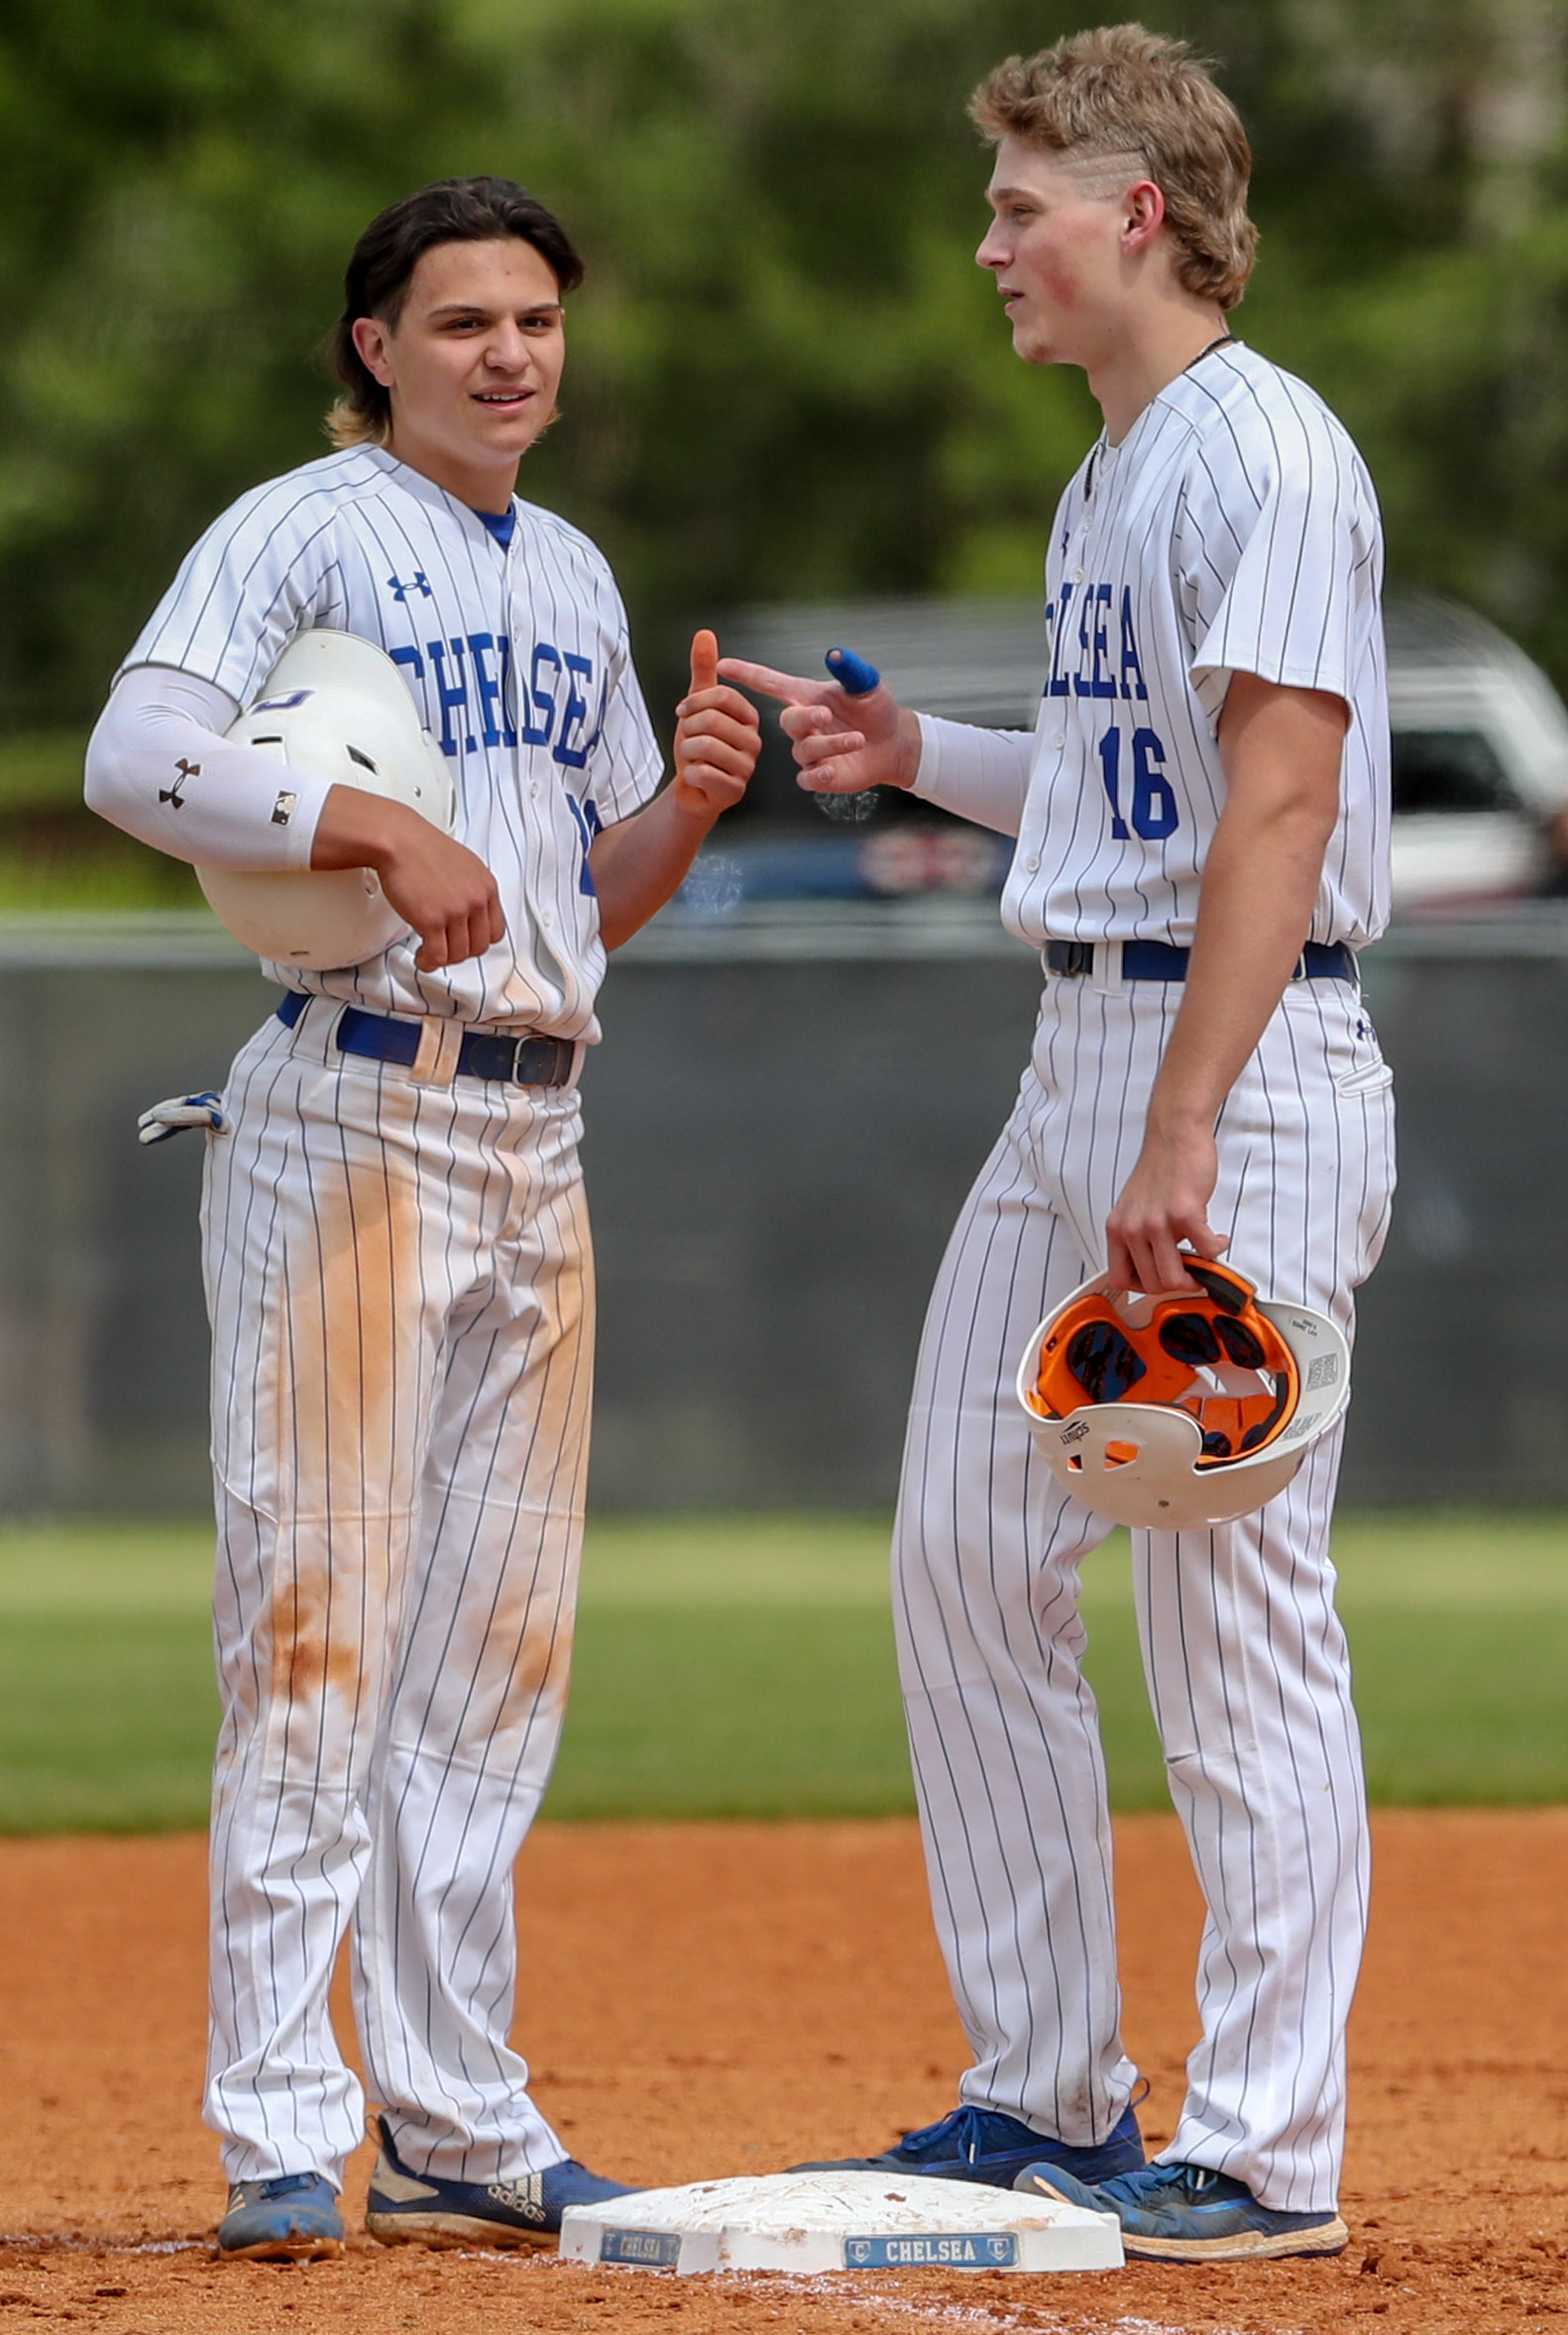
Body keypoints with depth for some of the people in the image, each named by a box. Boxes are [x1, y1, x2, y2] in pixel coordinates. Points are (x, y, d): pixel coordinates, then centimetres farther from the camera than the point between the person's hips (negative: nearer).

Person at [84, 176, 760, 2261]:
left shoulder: (577, 581, 19)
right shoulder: (300, 532, -4)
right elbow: (134, 759, -19)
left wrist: (687, 800, 2)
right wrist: (385, 826, -25)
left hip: (537, 1131, 7)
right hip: (352, 1120, -7)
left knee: (500, 1640, 8)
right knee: (318, 1626, -9)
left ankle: (457, 2128, 12)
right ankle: (284, 2136, -9)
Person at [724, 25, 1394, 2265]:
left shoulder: (1267, 456, -13)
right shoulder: (1112, 473, 18)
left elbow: (1274, 813, -20)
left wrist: (1182, 1139, -26)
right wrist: (918, 755, 15)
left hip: (1245, 1066, -10)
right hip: (1083, 1048, 10)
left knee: (1235, 1613, -8)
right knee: (966, 1555, 10)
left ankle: (1264, 2150, -4)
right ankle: (1048, 2099, 18)